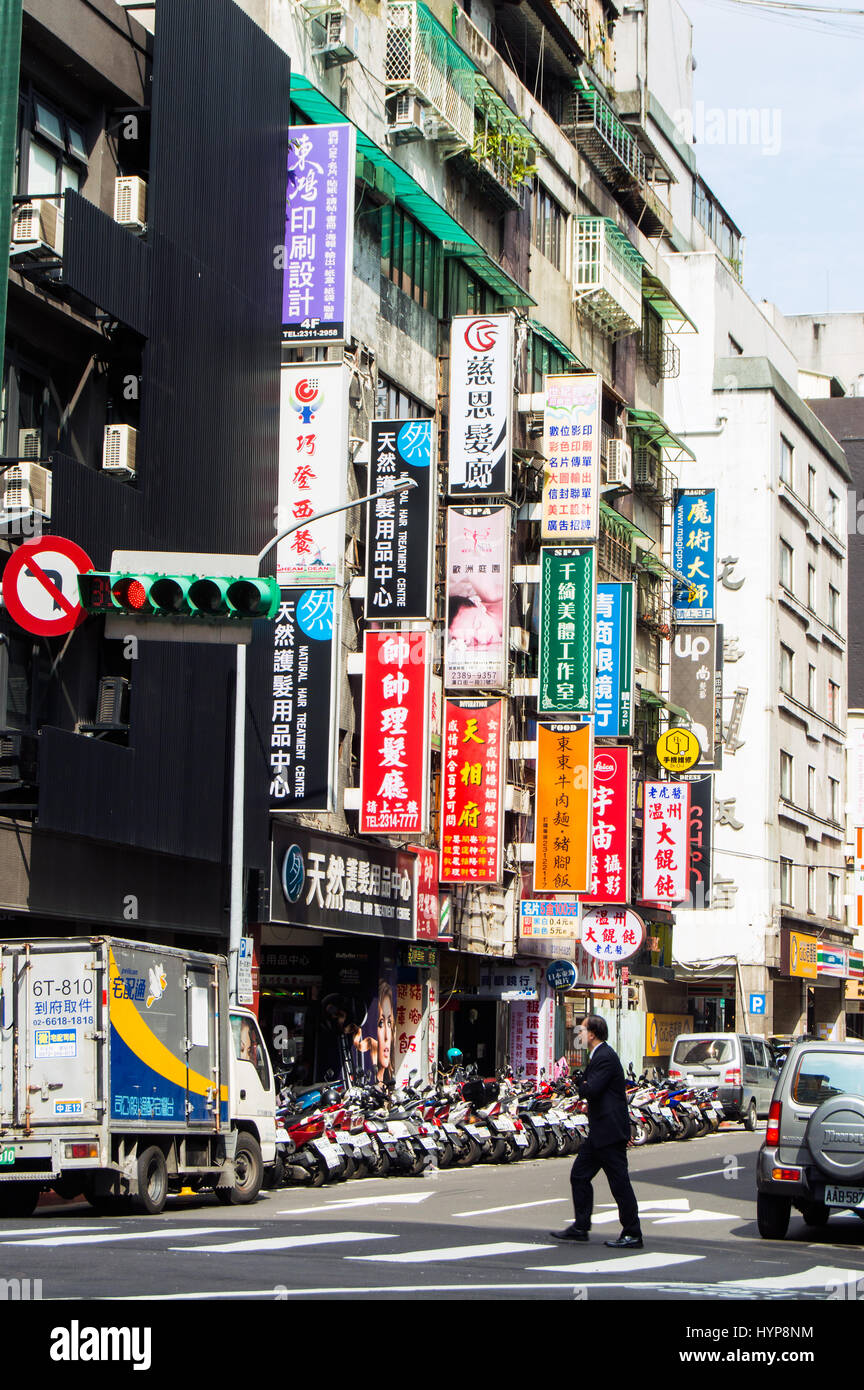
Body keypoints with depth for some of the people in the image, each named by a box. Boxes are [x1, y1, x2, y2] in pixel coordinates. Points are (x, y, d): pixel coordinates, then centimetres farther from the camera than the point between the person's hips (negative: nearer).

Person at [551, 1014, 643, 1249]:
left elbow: (590, 1090, -24)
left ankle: (633, 1235, 0)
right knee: (579, 1175, 14)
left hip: (610, 1132, -11)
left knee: (619, 1182, -5)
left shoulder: (605, 1057, -17)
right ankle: (580, 1227, 21)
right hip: (600, 1133, 11)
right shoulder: (598, 1056, 17)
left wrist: (582, 1086, -5)